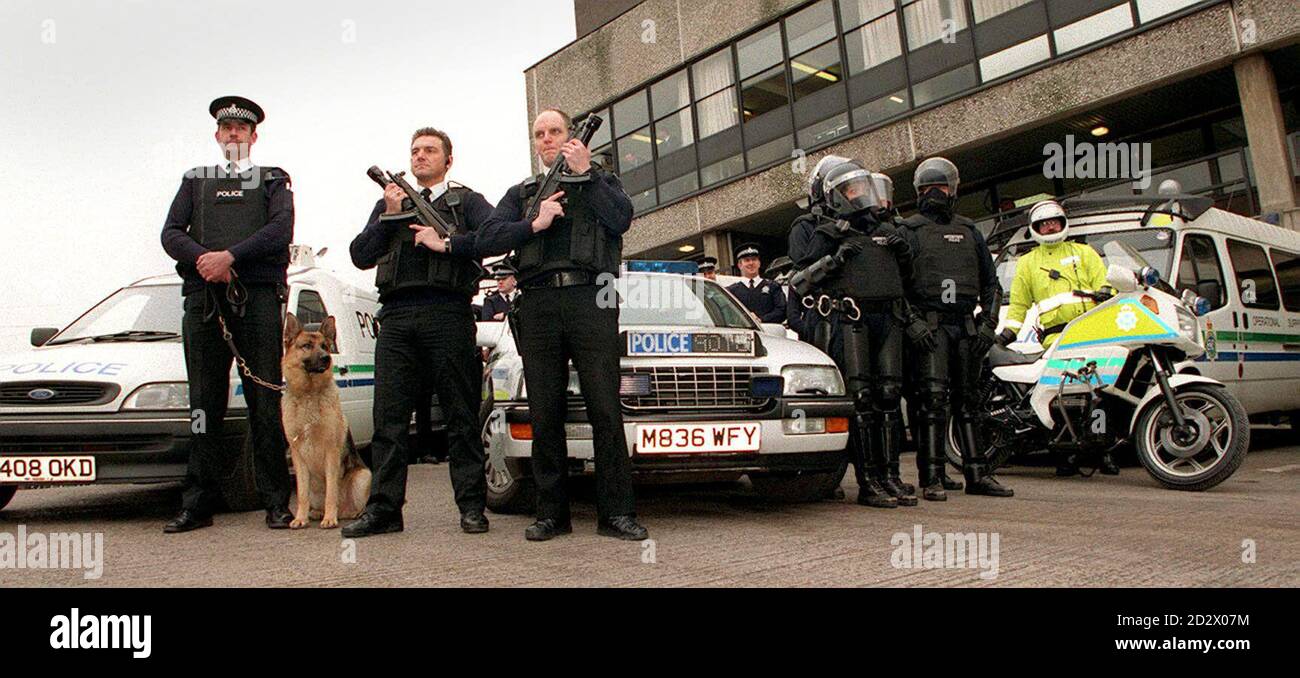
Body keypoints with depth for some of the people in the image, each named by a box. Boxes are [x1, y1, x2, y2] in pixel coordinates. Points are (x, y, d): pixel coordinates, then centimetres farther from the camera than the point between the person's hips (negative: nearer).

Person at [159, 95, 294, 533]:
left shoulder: (274, 180, 16)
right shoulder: (195, 181, 24)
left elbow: (281, 230, -3)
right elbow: (171, 234, 10)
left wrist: (230, 256, -14)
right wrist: (203, 258, -10)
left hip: (258, 297, -2)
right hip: (203, 298, 3)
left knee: (266, 402, -5)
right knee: (205, 403, 2)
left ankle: (276, 503, -1)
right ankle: (198, 504, 7)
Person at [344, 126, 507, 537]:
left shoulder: (466, 201, 16)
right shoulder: (391, 203, 26)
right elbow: (361, 256, 15)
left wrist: (446, 243, -7)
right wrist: (389, 216, 3)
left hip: (447, 314, -3)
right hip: (396, 316, 3)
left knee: (461, 416, -1)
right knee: (389, 417, 0)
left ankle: (472, 507, 3)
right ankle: (383, 509, 4)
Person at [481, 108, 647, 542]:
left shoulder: (601, 181, 21)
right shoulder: (521, 193, 26)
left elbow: (620, 219, -1)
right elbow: (492, 236, 9)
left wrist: (585, 172, -1)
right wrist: (535, 223, -6)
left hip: (590, 301, -2)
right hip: (538, 304, 3)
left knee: (605, 409, -8)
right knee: (545, 415, 1)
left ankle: (616, 513, -4)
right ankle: (551, 513, 7)